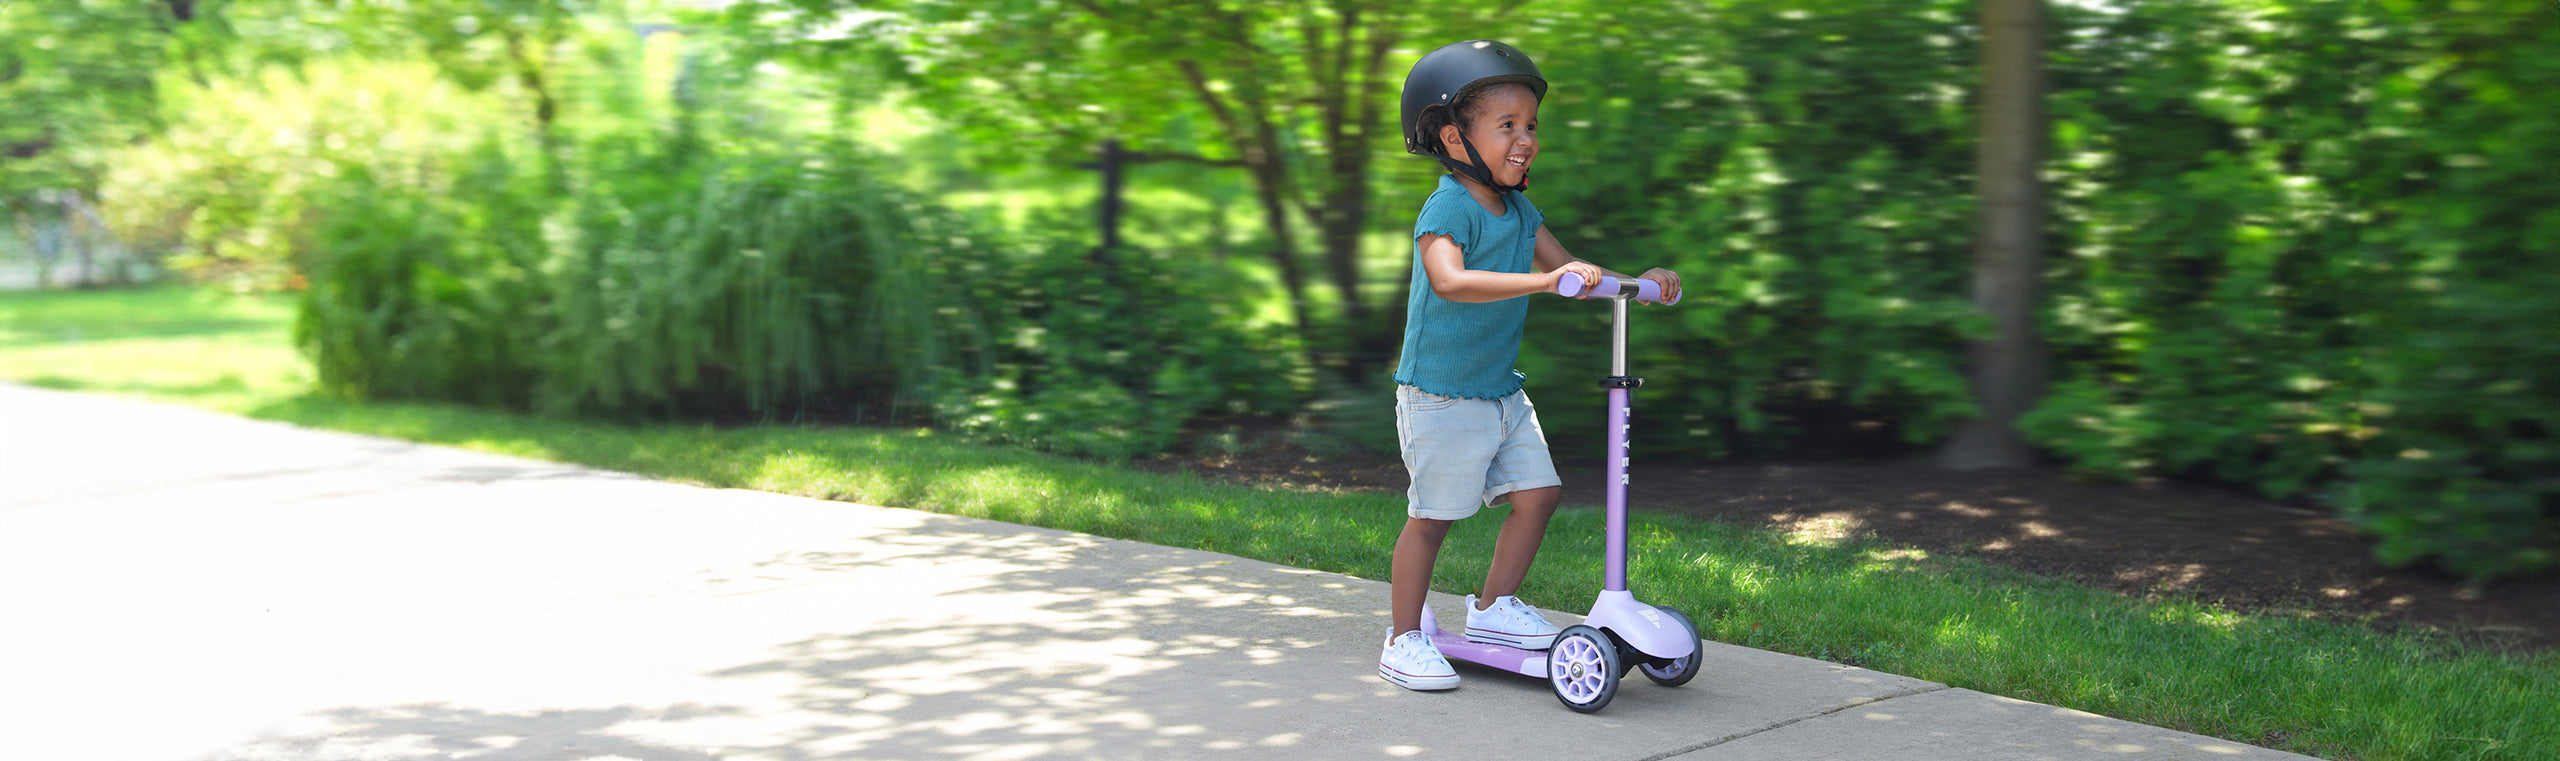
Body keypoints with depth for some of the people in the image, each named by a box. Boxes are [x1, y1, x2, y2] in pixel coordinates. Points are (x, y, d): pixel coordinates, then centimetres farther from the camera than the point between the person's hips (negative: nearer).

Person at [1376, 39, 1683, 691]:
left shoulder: (1520, 211, 7)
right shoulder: (1447, 209, -20)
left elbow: (1569, 271, 10)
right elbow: (1448, 281, -38)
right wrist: (1542, 280, -46)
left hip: (1502, 391, 8)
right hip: (1440, 394, -8)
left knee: (1537, 491, 4)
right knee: (1432, 515, 0)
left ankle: (1495, 606, 20)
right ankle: (1405, 638, 13)